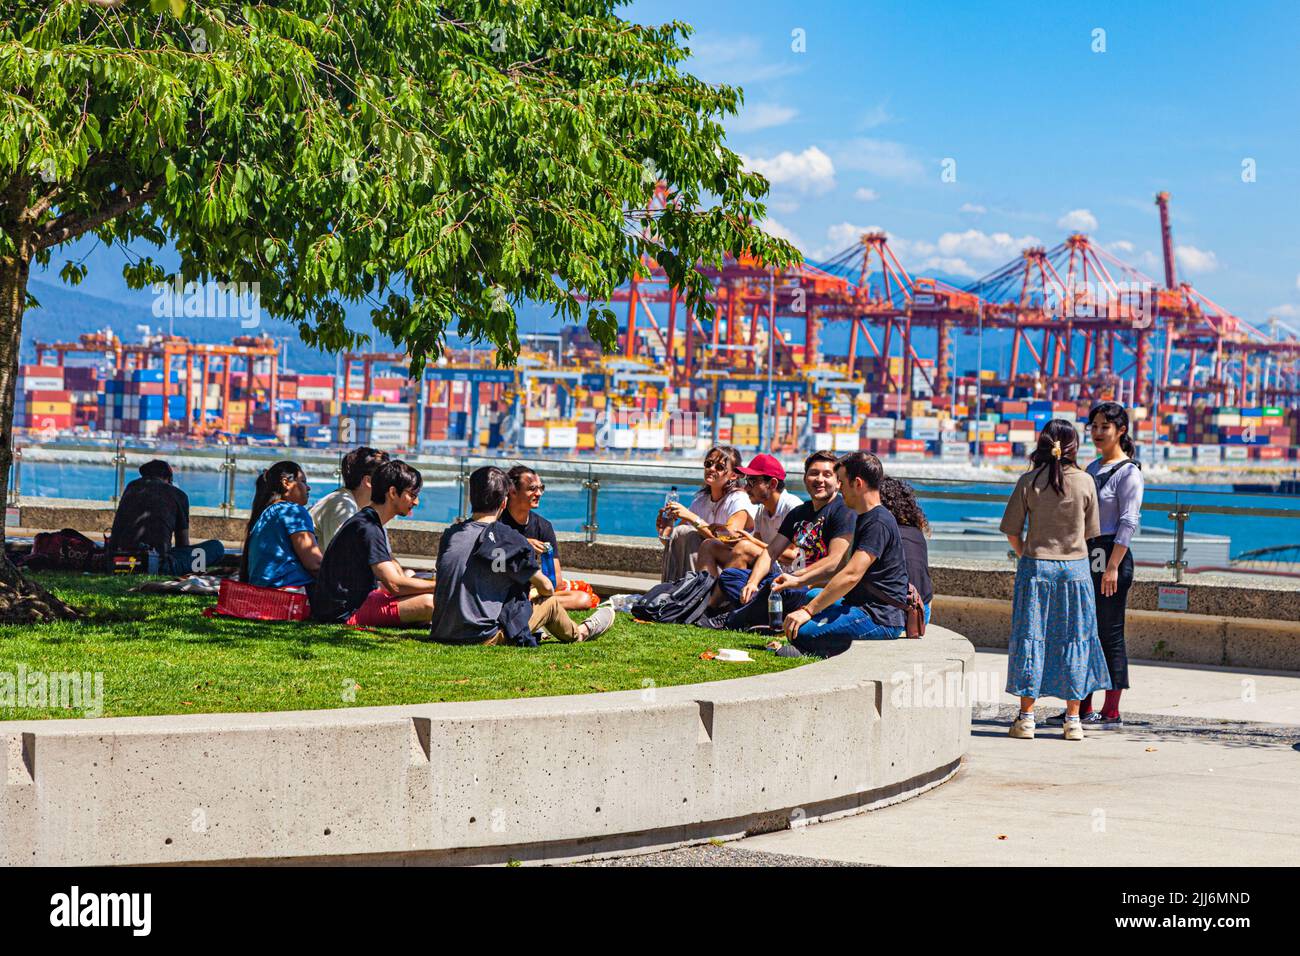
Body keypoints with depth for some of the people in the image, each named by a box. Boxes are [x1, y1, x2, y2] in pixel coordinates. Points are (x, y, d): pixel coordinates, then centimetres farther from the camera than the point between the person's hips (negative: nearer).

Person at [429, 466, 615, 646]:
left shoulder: (450, 534, 3)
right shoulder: (508, 539, -13)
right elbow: (545, 587, -2)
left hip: (442, 633, 6)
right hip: (484, 637, -6)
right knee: (551, 603, 15)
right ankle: (579, 633, 45)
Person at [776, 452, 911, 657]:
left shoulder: (879, 523, -17)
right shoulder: (865, 518, 17)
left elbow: (851, 575, -23)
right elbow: (842, 568, 27)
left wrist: (808, 611, -22)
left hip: (881, 618, -11)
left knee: (802, 631, -28)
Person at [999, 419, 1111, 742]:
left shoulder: (1029, 481, -6)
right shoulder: (1085, 482, -3)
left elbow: (1012, 532, -2)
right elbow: (1090, 532, 4)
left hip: (1036, 566, -1)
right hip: (1075, 568, 1)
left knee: (1030, 636, 5)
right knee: (1074, 638, 9)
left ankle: (1026, 718, 5)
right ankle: (1073, 719, 12)